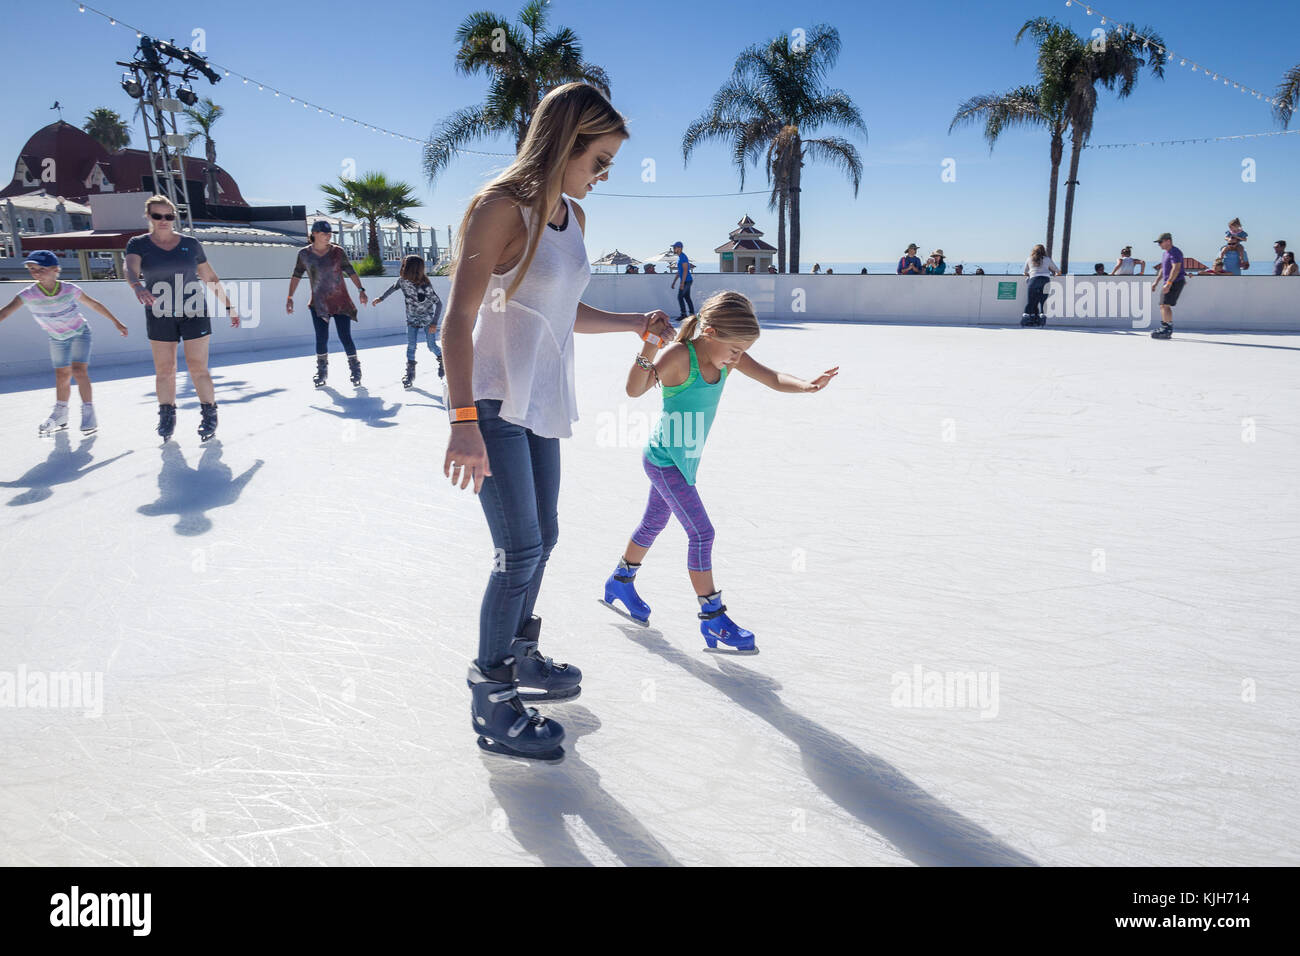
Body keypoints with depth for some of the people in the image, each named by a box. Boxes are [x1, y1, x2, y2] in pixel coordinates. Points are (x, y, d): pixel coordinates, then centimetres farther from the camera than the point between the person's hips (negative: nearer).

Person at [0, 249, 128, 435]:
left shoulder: (70, 290, -23)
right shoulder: (28, 295, -22)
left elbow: (94, 304, -9)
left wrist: (116, 322, -2)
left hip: (79, 333, -3)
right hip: (57, 338, 3)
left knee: (79, 371, -17)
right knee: (62, 376, 9)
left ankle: (89, 414, -12)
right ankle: (60, 415, 25)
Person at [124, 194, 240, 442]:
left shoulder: (191, 244, 4)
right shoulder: (139, 244, 1)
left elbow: (211, 278, 10)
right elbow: (130, 269, -19)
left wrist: (229, 306, 10)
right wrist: (137, 286, -42)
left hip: (194, 314, -1)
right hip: (160, 317, 1)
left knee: (198, 368, -5)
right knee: (164, 370, 3)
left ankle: (209, 415, 6)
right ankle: (167, 417, 15)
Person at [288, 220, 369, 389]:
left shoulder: (337, 251, -2)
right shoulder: (304, 254, 0)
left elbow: (351, 272, 3)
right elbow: (296, 275, 9)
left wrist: (361, 291, -7)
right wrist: (290, 297, 6)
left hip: (341, 302, -1)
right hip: (319, 304, 1)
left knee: (345, 338, -5)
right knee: (321, 338, -5)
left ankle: (355, 369, 16)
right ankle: (322, 372, 16)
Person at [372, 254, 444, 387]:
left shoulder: (425, 286, -30)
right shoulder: (402, 280, -14)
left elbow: (438, 303, -23)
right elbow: (393, 287, 10)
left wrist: (434, 323, -26)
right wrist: (381, 298, 13)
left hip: (427, 319, -4)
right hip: (412, 319, 4)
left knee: (432, 346, 1)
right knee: (411, 346, -2)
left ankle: (441, 359, 32)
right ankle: (410, 372, 8)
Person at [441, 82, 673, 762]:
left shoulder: (573, 216, 11)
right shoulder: (500, 206, -14)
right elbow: (458, 318, -20)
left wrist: (638, 324, 15)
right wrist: (463, 421, -26)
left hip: (541, 402, 9)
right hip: (494, 405, -8)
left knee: (542, 538, 17)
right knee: (520, 551, -7)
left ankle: (521, 657, 38)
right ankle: (491, 703, 10)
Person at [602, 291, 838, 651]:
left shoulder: (730, 356, -5)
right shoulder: (680, 355, -25)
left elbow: (773, 378, -12)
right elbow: (634, 390, -33)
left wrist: (807, 385, -31)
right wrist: (649, 347, -46)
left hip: (686, 458, 8)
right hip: (664, 459, -8)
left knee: (654, 523, 23)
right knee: (701, 532, -9)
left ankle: (621, 580, 45)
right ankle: (712, 616, 1)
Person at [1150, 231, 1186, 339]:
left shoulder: (1175, 252, -14)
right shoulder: (1166, 253, 19)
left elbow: (1176, 269, -23)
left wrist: (1168, 283, -28)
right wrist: (1156, 282, 24)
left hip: (1175, 282, -10)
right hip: (1168, 283, 10)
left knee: (1165, 305, -16)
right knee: (1163, 306, 12)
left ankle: (1167, 330, -17)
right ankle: (1164, 328, 19)